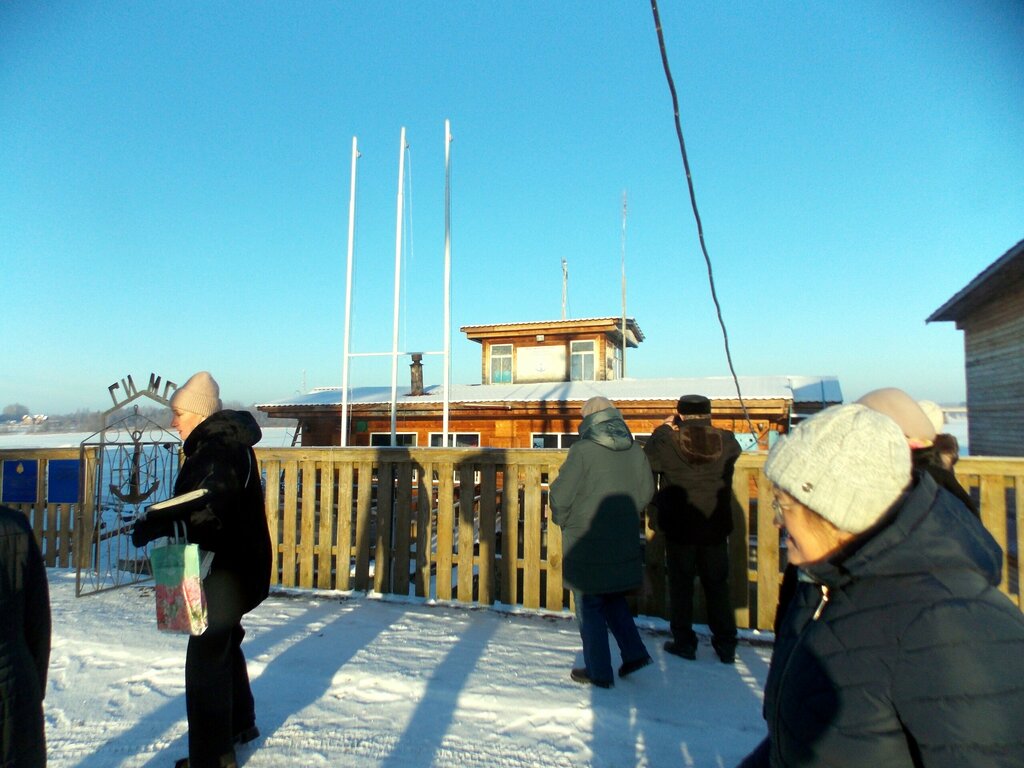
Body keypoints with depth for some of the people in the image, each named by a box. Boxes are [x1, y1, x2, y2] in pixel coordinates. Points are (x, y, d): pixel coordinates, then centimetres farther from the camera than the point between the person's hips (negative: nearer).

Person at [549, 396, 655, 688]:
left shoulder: (583, 450, -16)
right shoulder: (635, 450, 1)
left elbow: (560, 495, -15)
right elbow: (646, 491, 9)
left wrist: (562, 520, 4)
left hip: (587, 542, -5)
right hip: (624, 542, 6)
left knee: (590, 606, 9)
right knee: (613, 598, 25)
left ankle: (598, 671, 17)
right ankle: (634, 652, 18)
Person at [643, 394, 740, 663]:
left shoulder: (667, 443, -17)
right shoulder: (727, 442, -10)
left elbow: (646, 461, 1)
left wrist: (663, 429, 8)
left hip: (678, 530, -2)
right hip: (715, 529, 3)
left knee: (680, 585, 12)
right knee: (717, 585, 16)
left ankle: (684, 642, 21)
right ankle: (726, 645, 24)